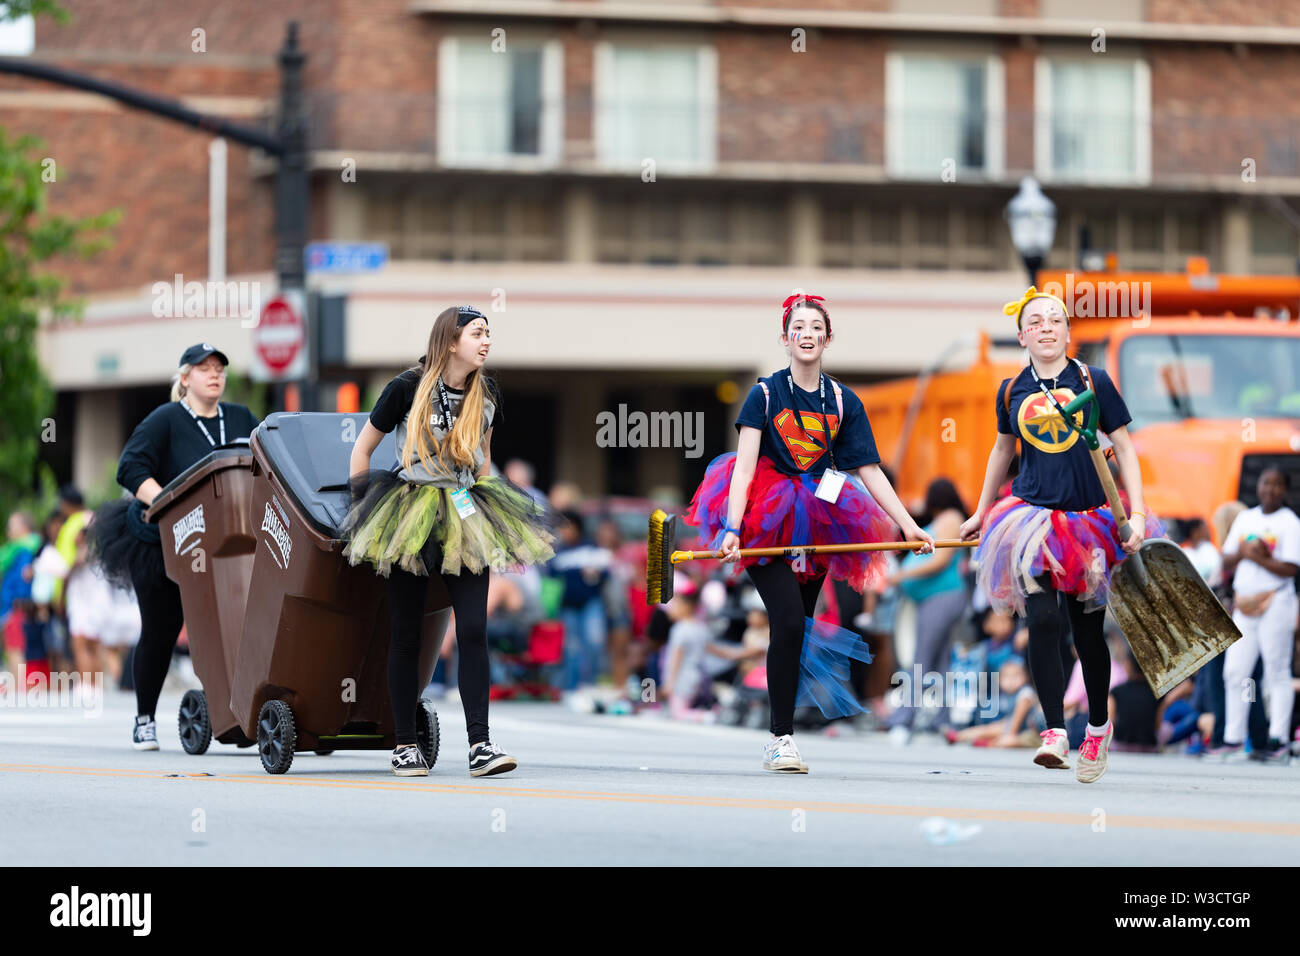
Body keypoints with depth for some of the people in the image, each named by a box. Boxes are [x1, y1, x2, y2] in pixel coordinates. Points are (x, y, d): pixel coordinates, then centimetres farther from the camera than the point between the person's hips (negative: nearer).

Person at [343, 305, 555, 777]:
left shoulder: (487, 394, 4)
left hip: (464, 520, 3)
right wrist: (361, 506, 4)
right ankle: (404, 745, 10)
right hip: (409, 517, -3)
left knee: (473, 631, -8)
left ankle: (480, 744, -10)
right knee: (406, 635, 3)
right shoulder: (408, 388, -8)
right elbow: (363, 447, 3)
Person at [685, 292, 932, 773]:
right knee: (789, 621, -18)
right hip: (765, 517, -4)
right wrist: (732, 528, -23)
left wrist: (909, 525, -4)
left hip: (816, 523, 4)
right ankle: (781, 737, -13)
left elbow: (870, 472, 5)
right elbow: (744, 465, -11)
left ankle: (781, 738, 9)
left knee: (800, 628, 1)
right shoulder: (766, 393, -4)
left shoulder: (843, 402, 5)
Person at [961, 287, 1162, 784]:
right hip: (1033, 518, 1)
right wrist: (981, 513, 27)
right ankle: (1054, 733, -17)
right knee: (1044, 620, -16)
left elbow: (1124, 448, 0)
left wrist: (1136, 514, -9)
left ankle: (1098, 726, 29)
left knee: (1087, 629, 8)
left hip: (1090, 518, -1)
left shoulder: (1093, 382, -2)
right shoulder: (1012, 390, 5)